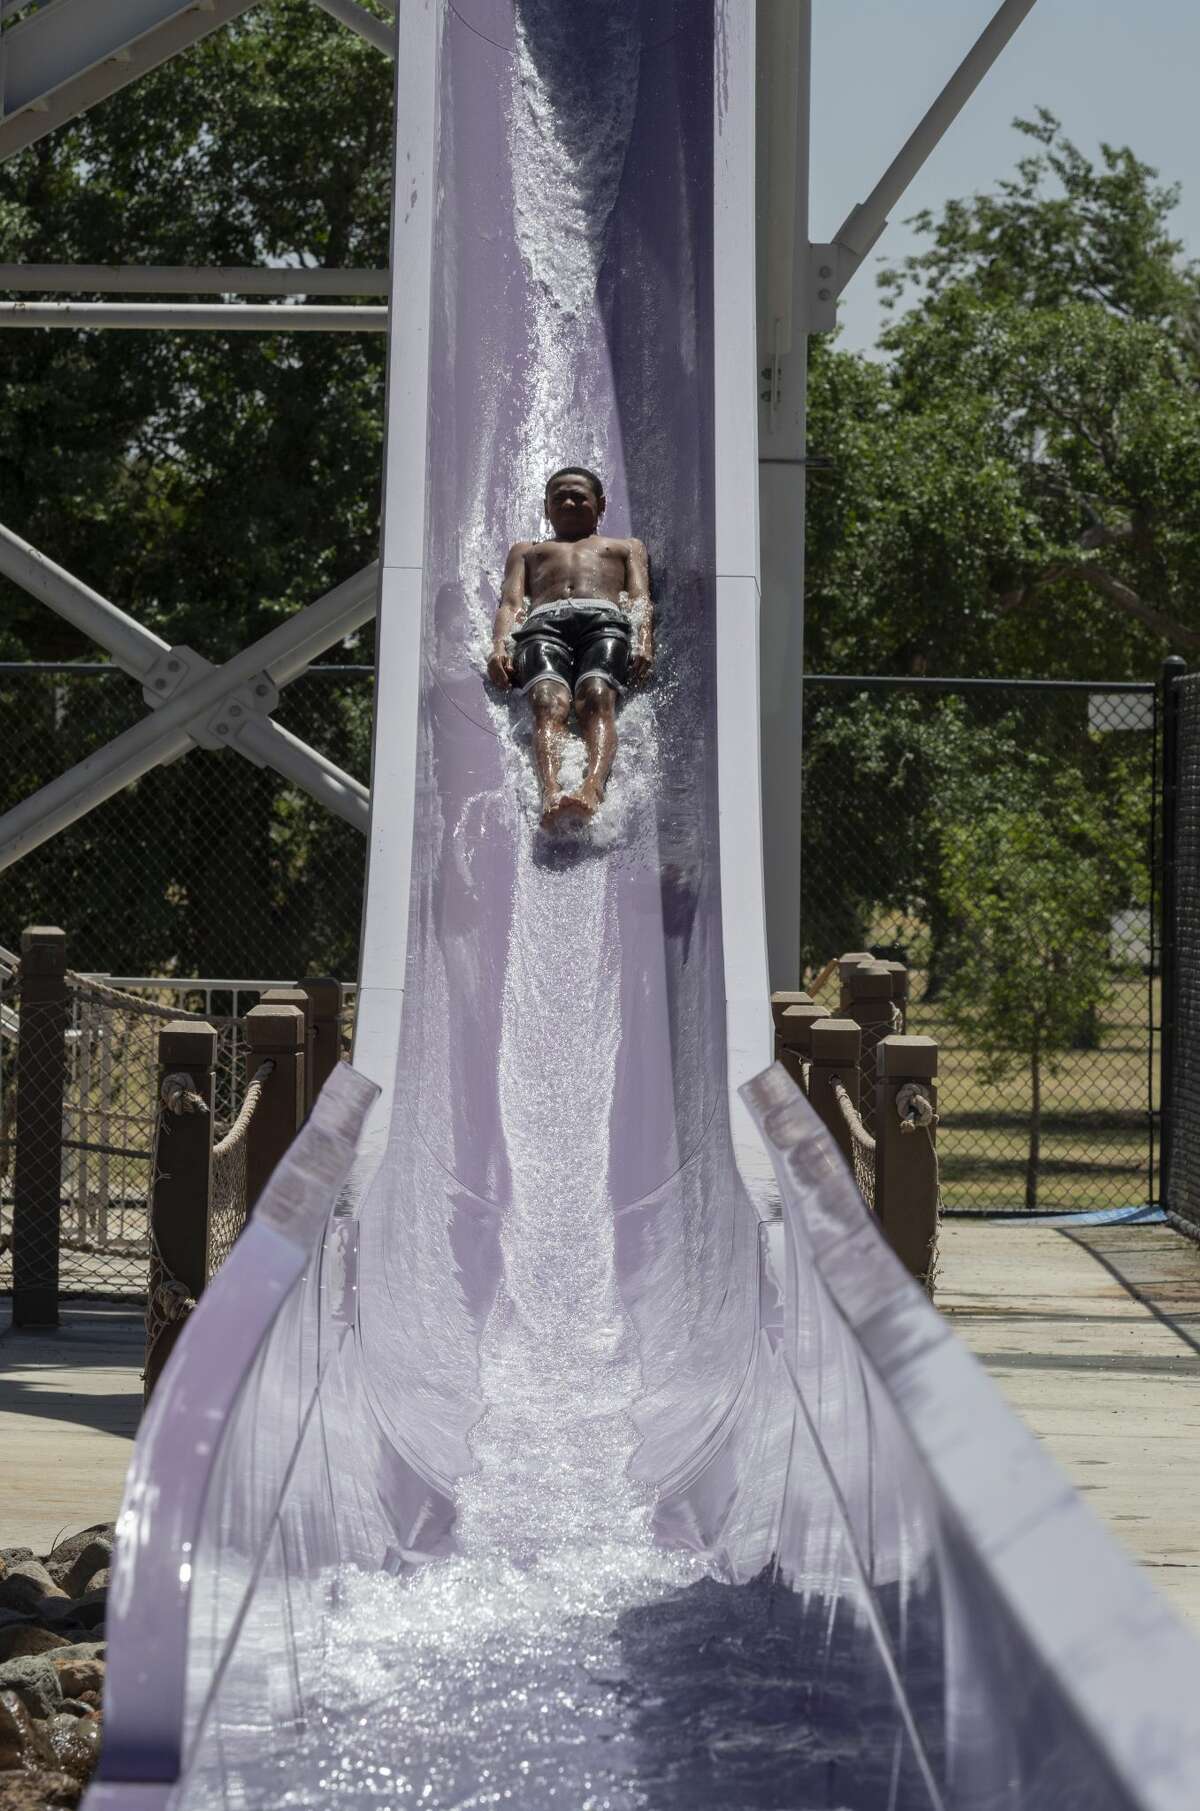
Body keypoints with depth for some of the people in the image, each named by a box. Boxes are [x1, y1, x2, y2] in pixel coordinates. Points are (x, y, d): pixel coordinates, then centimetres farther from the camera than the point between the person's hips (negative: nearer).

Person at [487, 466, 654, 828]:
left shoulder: (626, 548, 39)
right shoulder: (526, 550, 41)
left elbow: (641, 598, 21)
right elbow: (510, 602, 23)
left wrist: (644, 644, -3)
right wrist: (499, 646, -1)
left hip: (606, 621, 0)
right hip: (544, 623, 0)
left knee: (596, 698, -36)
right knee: (549, 702, -35)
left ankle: (593, 788, -64)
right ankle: (551, 794, -63)